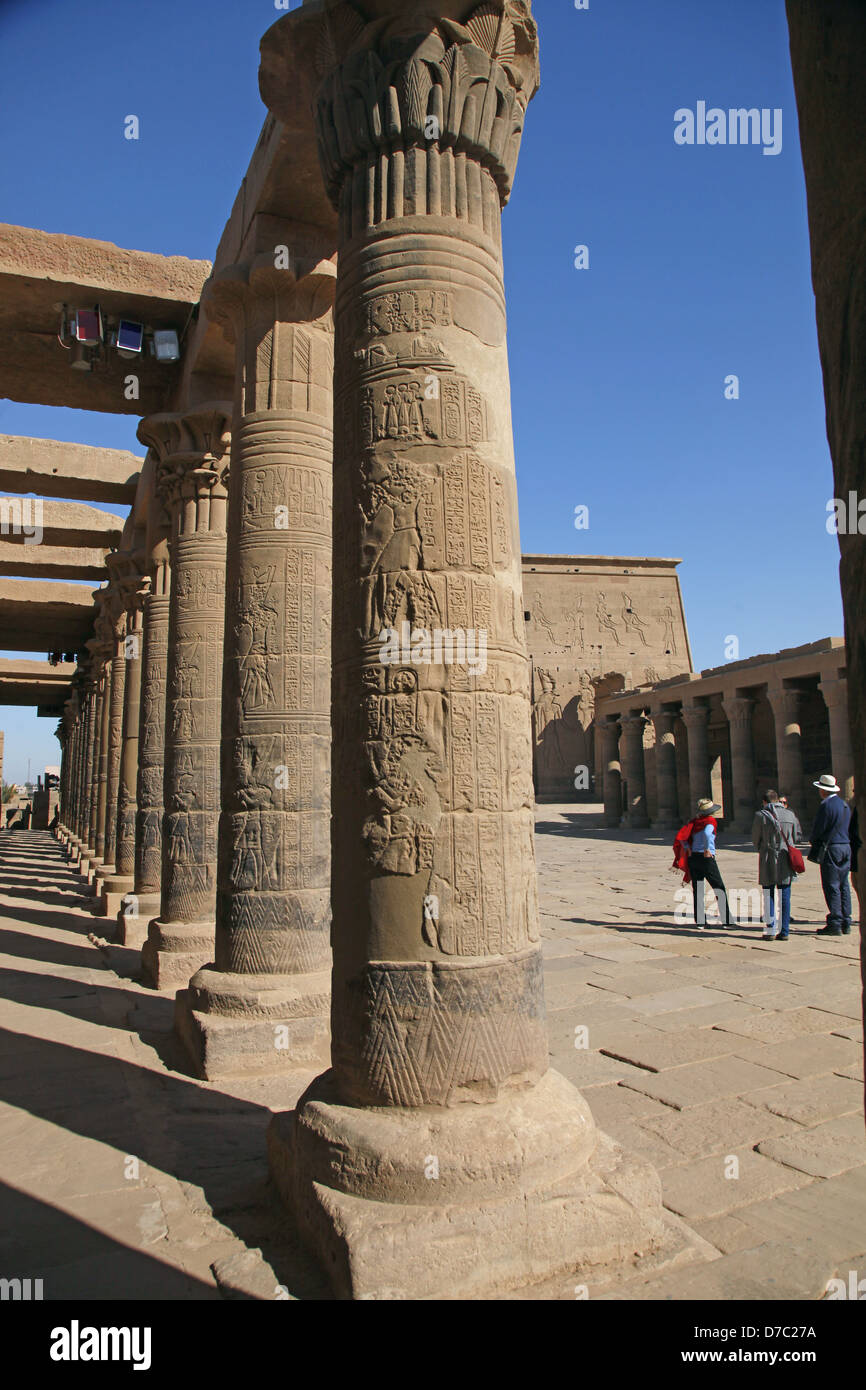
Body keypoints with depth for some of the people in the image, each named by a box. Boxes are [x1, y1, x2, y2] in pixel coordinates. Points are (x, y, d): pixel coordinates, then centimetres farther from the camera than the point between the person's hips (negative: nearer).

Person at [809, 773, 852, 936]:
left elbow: (818, 829, -13)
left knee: (832, 887, -5)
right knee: (844, 886, 11)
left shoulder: (826, 805, -13)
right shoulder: (845, 804, 13)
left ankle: (835, 924, -5)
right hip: (846, 847, 8)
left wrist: (815, 842, 6)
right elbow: (848, 828, 19)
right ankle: (845, 924, 14)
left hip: (831, 849, -8)